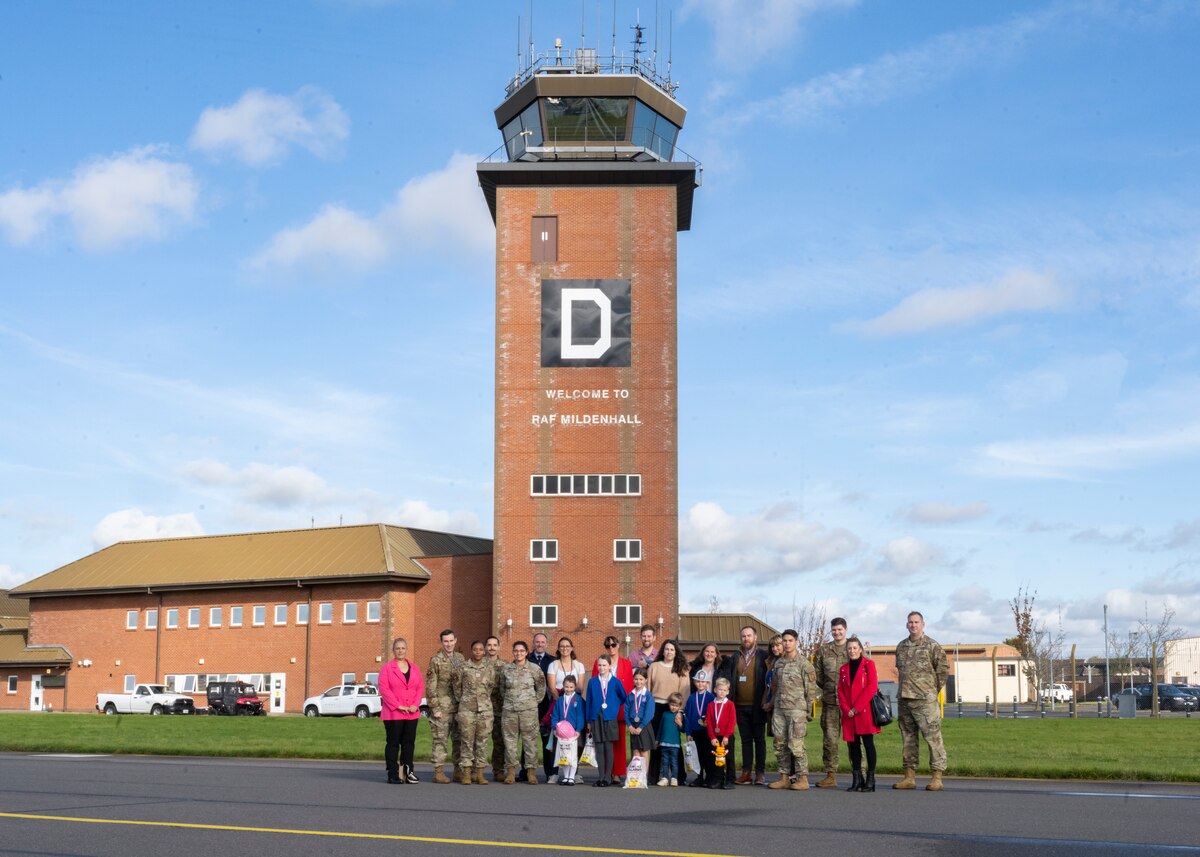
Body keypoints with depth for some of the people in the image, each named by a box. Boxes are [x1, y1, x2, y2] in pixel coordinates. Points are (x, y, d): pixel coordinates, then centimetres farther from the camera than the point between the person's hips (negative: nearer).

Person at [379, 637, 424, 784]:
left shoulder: (414, 668, 13)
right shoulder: (387, 668, -1)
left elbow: (420, 687, 10)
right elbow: (384, 689, -9)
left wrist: (415, 704, -5)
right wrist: (398, 706, -14)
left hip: (412, 713, 4)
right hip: (393, 713, -4)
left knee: (409, 743, 7)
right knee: (393, 743, 0)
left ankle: (407, 772, 14)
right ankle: (393, 774, 3)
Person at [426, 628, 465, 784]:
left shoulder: (461, 658, 12)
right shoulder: (436, 660, -5)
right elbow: (430, 686, -7)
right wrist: (435, 708, -12)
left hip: (459, 706, 5)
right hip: (442, 706, -5)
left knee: (459, 739, 8)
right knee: (440, 739, -3)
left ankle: (458, 771, 15)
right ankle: (439, 771, 1)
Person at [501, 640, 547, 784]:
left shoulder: (534, 669, 2)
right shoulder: (506, 668, 7)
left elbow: (541, 687, 10)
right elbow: (502, 686, 16)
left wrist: (535, 701, 8)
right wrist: (508, 700, 12)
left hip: (529, 709, -2)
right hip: (510, 710, 2)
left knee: (530, 739, -3)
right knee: (510, 739, 1)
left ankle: (531, 771, 3)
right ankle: (511, 771, 7)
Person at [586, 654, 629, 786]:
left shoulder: (615, 682, 1)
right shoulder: (592, 682, 5)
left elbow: (623, 698, 12)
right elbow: (588, 701, 7)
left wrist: (614, 707, 2)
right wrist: (588, 720, 5)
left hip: (610, 718, -1)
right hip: (596, 718, 1)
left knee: (608, 747, -1)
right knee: (599, 748, 2)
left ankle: (608, 776, 6)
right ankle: (601, 776, 7)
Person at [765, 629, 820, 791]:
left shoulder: (804, 664, -5)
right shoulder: (778, 663, 14)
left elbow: (811, 689, -6)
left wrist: (808, 710, -7)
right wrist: (772, 704, 17)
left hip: (796, 709, -6)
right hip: (779, 709, 6)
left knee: (796, 744, -10)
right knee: (780, 744, 7)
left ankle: (802, 778, -3)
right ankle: (784, 777, 14)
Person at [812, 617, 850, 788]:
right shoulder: (823, 650, 11)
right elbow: (817, 673, 14)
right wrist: (829, 688, 8)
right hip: (830, 702, 2)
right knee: (830, 739, 2)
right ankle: (830, 775, 7)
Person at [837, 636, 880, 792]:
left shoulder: (868, 664, 1)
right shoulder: (843, 669, 15)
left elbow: (872, 687, -9)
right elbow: (840, 691, 11)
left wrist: (857, 708, -13)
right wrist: (846, 709, -5)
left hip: (865, 711, -5)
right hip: (849, 714, 5)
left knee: (868, 743, -4)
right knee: (853, 745, 5)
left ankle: (870, 780, 0)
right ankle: (856, 780, 10)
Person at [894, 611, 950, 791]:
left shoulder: (932, 645, -4)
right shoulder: (901, 646, 13)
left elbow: (943, 668, -1)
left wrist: (934, 689, 2)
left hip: (925, 699, -6)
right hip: (904, 699, 6)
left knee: (933, 736, -8)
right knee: (908, 737, 9)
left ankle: (936, 777, -5)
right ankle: (909, 776, 15)